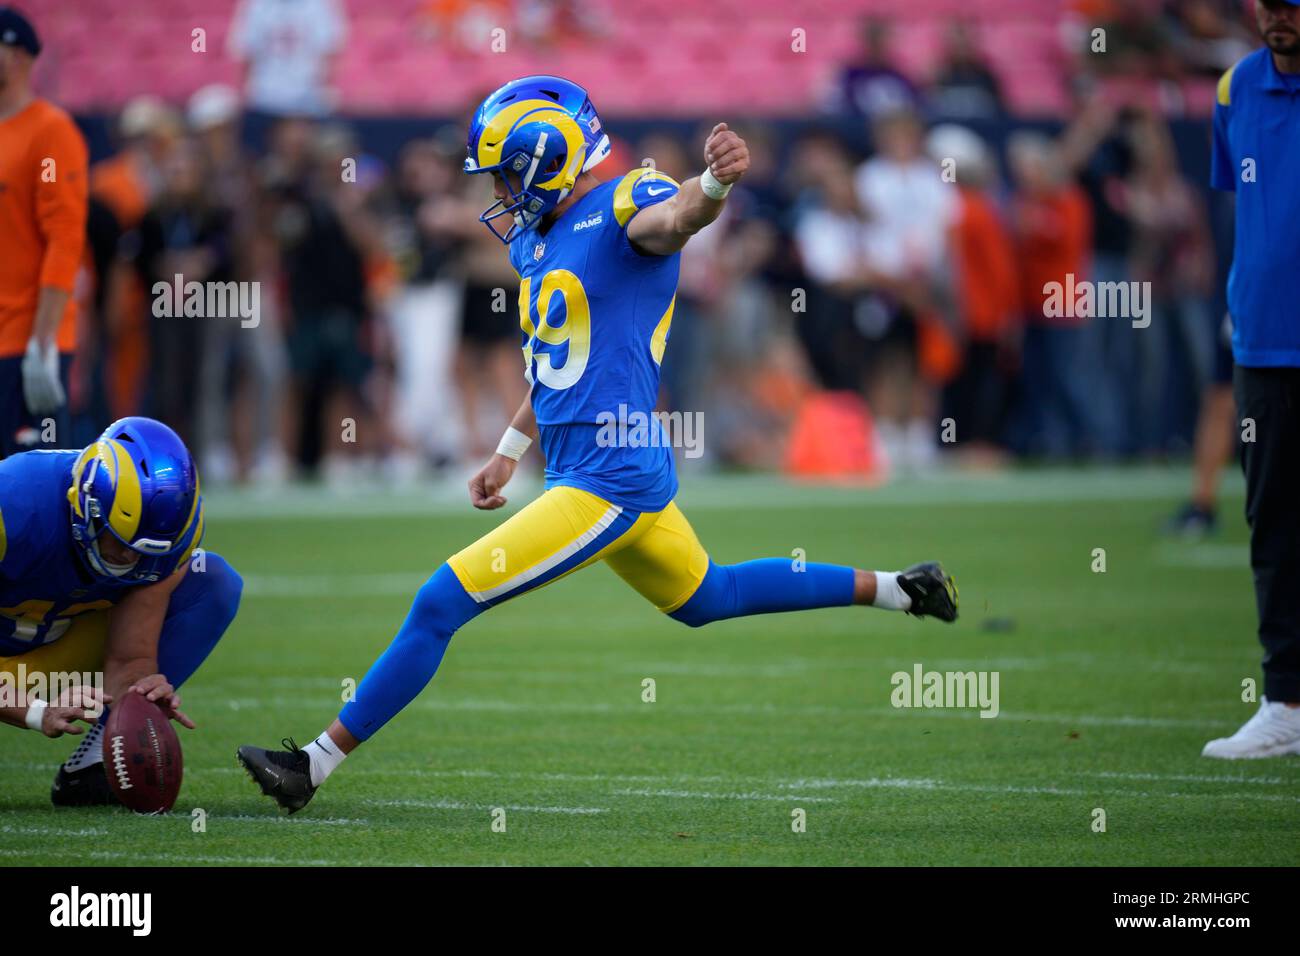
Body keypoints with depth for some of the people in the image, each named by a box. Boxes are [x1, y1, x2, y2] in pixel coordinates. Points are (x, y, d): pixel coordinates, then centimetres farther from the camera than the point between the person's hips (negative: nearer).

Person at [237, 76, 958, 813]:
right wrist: (511, 452, 28)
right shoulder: (539, 241, 15)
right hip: (580, 474, 10)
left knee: (442, 605, -10)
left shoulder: (624, 207, -12)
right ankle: (893, 590, 39)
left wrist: (715, 184, -59)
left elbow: (672, 219, -37)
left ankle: (318, 763, -3)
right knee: (706, 598, 28)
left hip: (610, 483, -10)